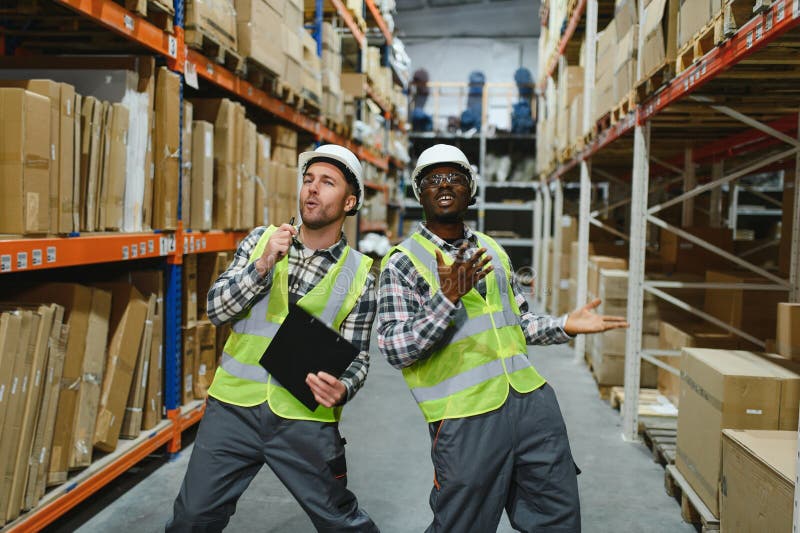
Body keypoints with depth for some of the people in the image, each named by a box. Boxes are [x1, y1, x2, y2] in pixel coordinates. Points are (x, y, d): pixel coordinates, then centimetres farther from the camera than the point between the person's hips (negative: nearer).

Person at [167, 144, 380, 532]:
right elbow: (216, 308, -3)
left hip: (305, 417, -1)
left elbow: (356, 356, 0)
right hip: (234, 405, 2)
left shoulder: (359, 274, -2)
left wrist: (343, 389, -22)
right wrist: (264, 265, -17)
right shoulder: (261, 240, 3)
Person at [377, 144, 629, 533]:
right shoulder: (402, 262, -4)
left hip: (532, 400, 6)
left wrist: (565, 326, 7)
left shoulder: (493, 250, 15)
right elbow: (395, 350, -12)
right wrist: (448, 298, -22)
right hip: (466, 417, -6)